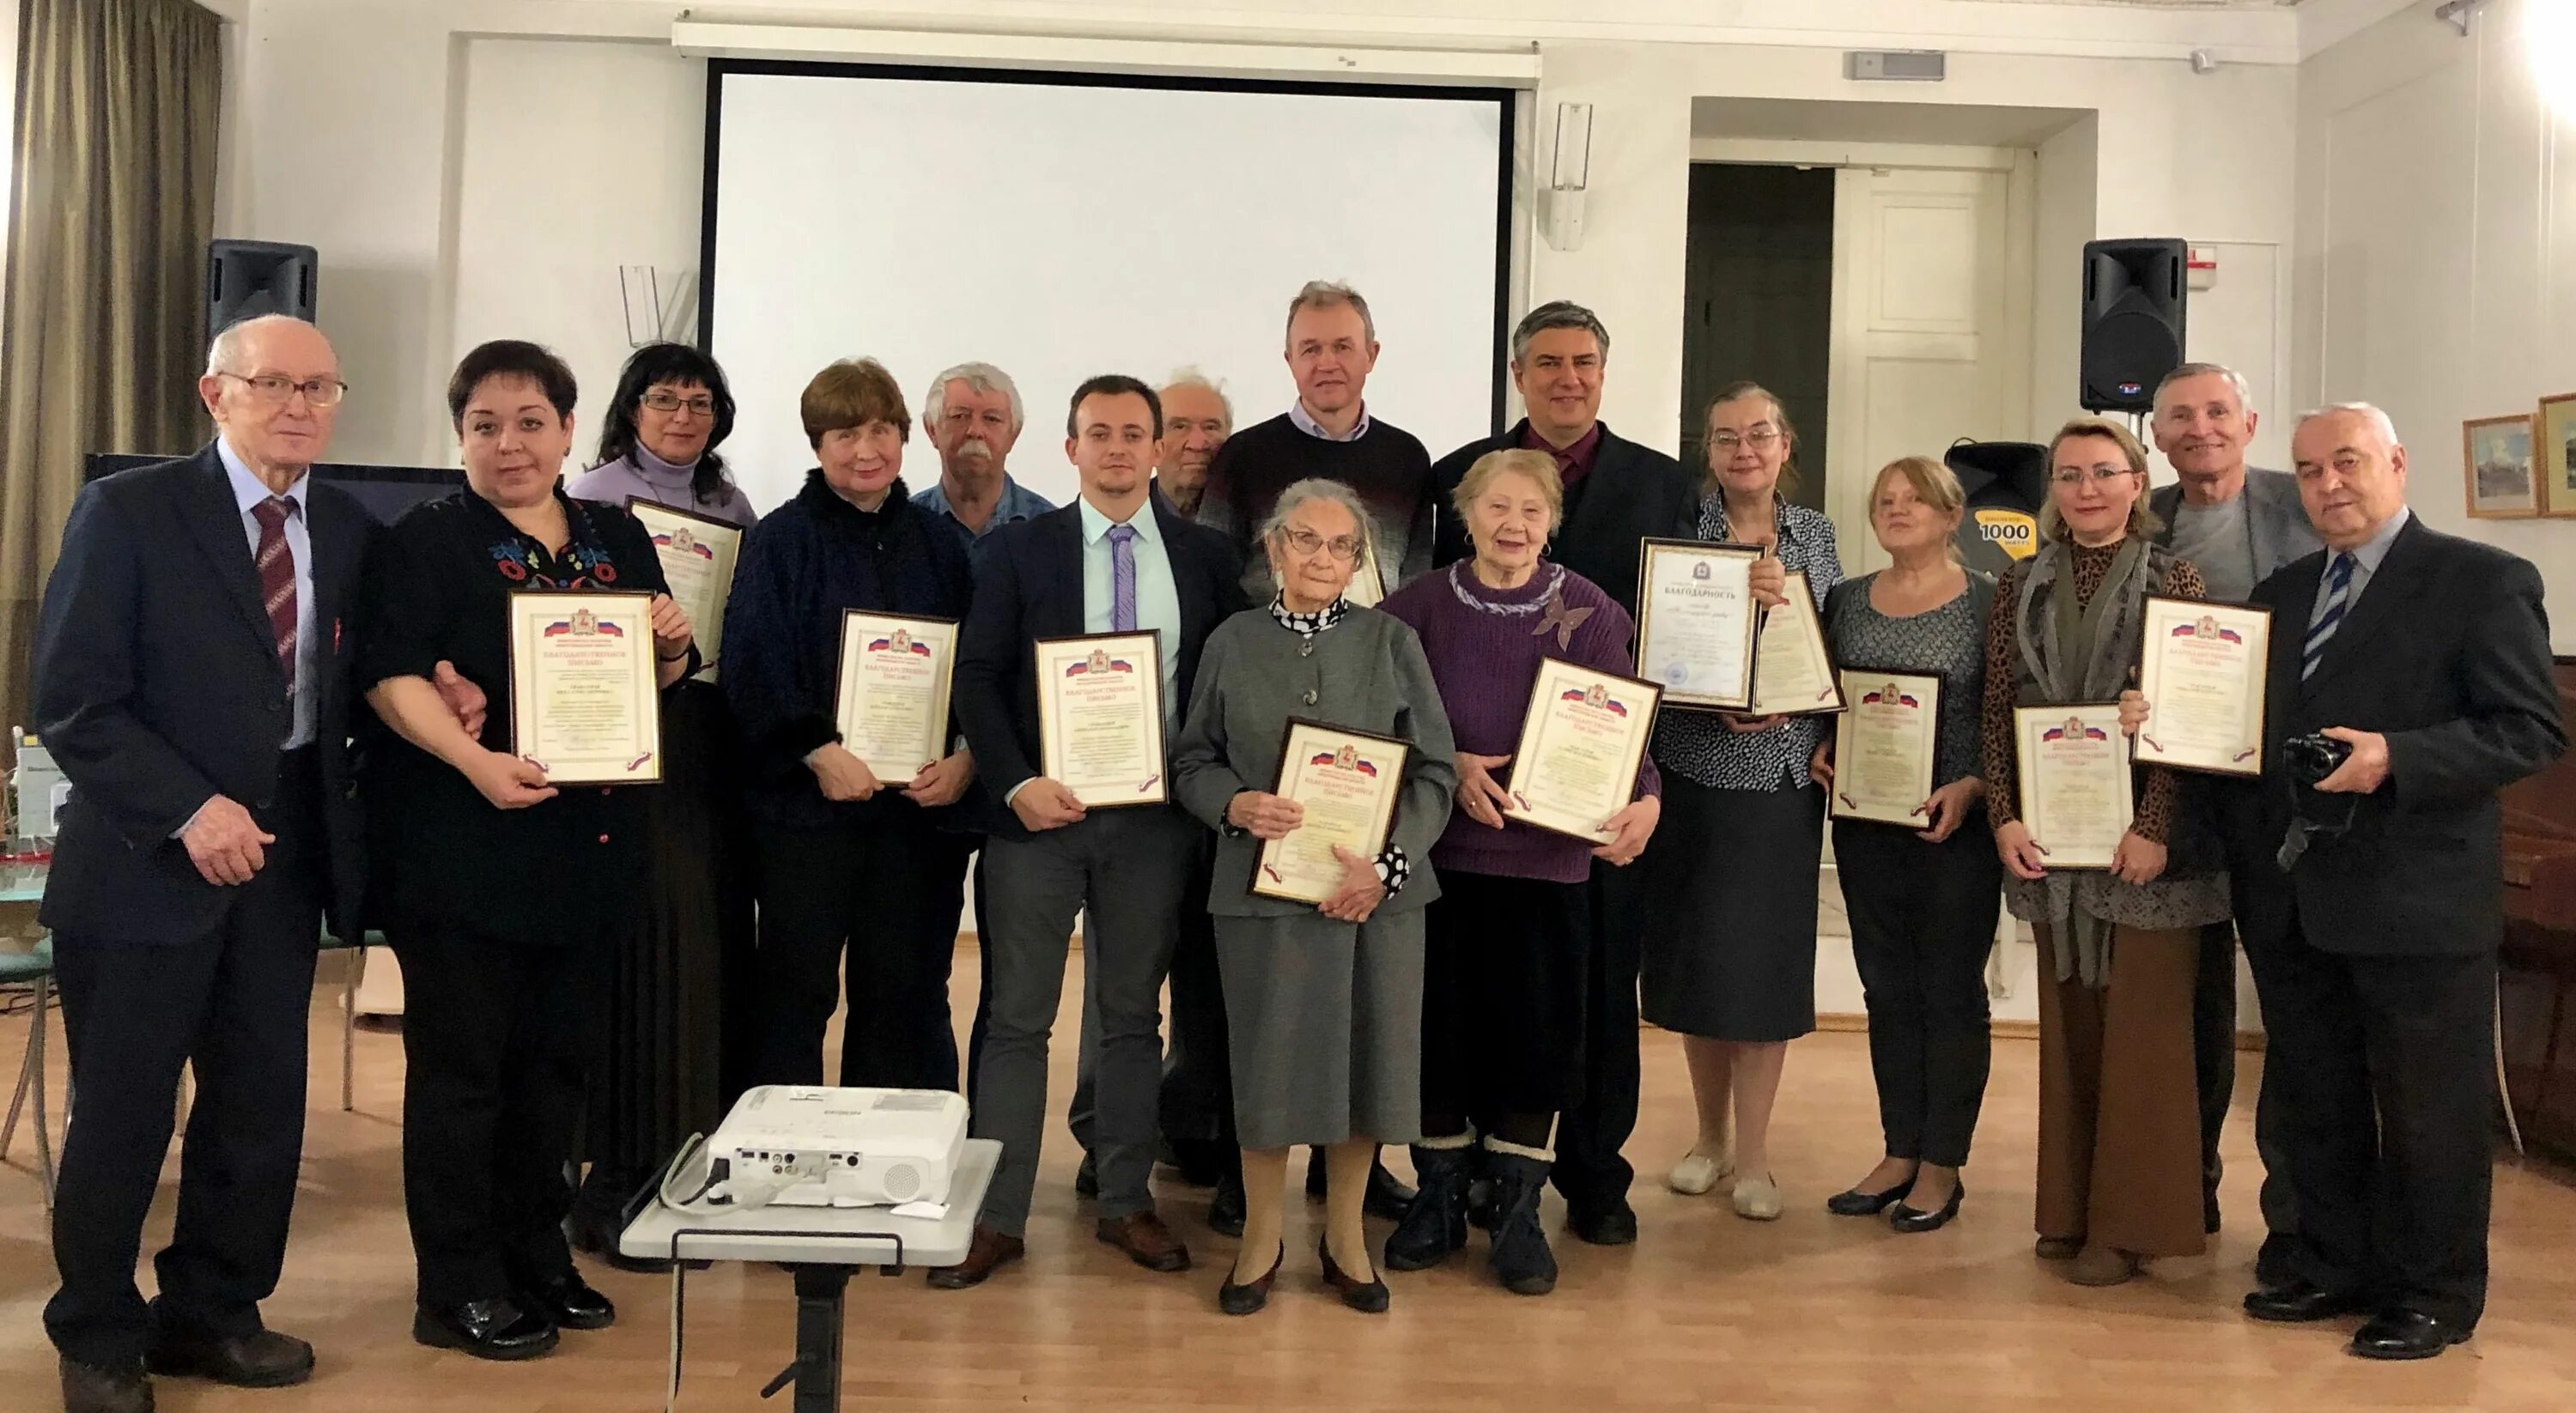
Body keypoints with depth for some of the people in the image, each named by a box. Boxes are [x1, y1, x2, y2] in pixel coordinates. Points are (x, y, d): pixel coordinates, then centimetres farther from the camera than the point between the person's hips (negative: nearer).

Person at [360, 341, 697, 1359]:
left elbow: (658, 680, 19)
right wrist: (476, 760, -28)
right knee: (462, 1066, 2)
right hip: (464, 847, -5)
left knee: (555, 1062, 13)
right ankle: (459, 1290, 13)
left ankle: (537, 1256, 28)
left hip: (589, 846, 5)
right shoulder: (425, 542, -3)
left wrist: (674, 644, -3)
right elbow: (391, 675, -13)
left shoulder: (618, 539, 13)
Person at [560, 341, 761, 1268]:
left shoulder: (732, 504, 16)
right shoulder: (595, 496, 0)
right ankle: (621, 1190, 6)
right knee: (639, 955, -5)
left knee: (715, 947, 7)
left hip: (712, 747, 5)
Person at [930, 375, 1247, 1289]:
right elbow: (978, 677, -3)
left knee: (1134, 1016, 11)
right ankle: (996, 1217, 12)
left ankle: (1126, 1203, 23)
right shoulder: (1017, 550, 2)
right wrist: (1016, 784, -15)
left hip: (1154, 819, 1)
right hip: (1040, 809, -1)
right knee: (1018, 1019, 4)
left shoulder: (1205, 556, 6)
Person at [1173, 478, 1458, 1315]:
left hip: (1377, 890, 1)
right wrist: (1236, 805, -14)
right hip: (1263, 888, 0)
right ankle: (1261, 1239, 25)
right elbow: (1192, 764, 8)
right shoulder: (1232, 643, 5)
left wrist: (1386, 861, -12)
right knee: (1268, 1058, 6)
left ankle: (1345, 1237, 27)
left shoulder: (1392, 642, 3)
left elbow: (1435, 770, 1)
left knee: (1365, 1055, 7)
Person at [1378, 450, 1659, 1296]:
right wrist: (1452, 769, -12)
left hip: (1550, 854, -1)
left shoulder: (1587, 612, 0)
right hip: (1439, 848, 1)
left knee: (1537, 1027, 3)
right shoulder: (1422, 605, 2)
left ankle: (1518, 1211, 18)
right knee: (1439, 1020, 7)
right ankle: (1438, 1197, 24)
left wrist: (1646, 800, -21)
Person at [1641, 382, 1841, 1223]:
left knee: (1767, 956, 2)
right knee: (1696, 955, 7)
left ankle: (1752, 1155, 13)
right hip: (1695, 770, -1)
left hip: (1785, 773, 1)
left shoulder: (1815, 535, 7)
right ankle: (1711, 1137, 25)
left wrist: (1792, 705, -11)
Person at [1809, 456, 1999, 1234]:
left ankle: (1943, 1166, 13)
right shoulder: (1845, 600, 9)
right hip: (1865, 821, 5)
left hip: (1957, 825, -4)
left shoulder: (1988, 602, -4)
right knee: (1887, 988, 10)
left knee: (1951, 990, 3)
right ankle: (1899, 1154, 21)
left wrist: (1970, 788, -17)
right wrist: (1821, 749, -1)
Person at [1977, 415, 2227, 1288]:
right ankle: (2069, 1209, 21)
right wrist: (2004, 817, -4)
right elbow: (1998, 711, 5)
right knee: (2067, 1026, 11)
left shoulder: (2174, 582, -3)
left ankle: (2131, 1222, 12)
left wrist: (2154, 828, -15)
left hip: (2146, 838, -3)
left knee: (2143, 1028, 2)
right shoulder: (2022, 586, 7)